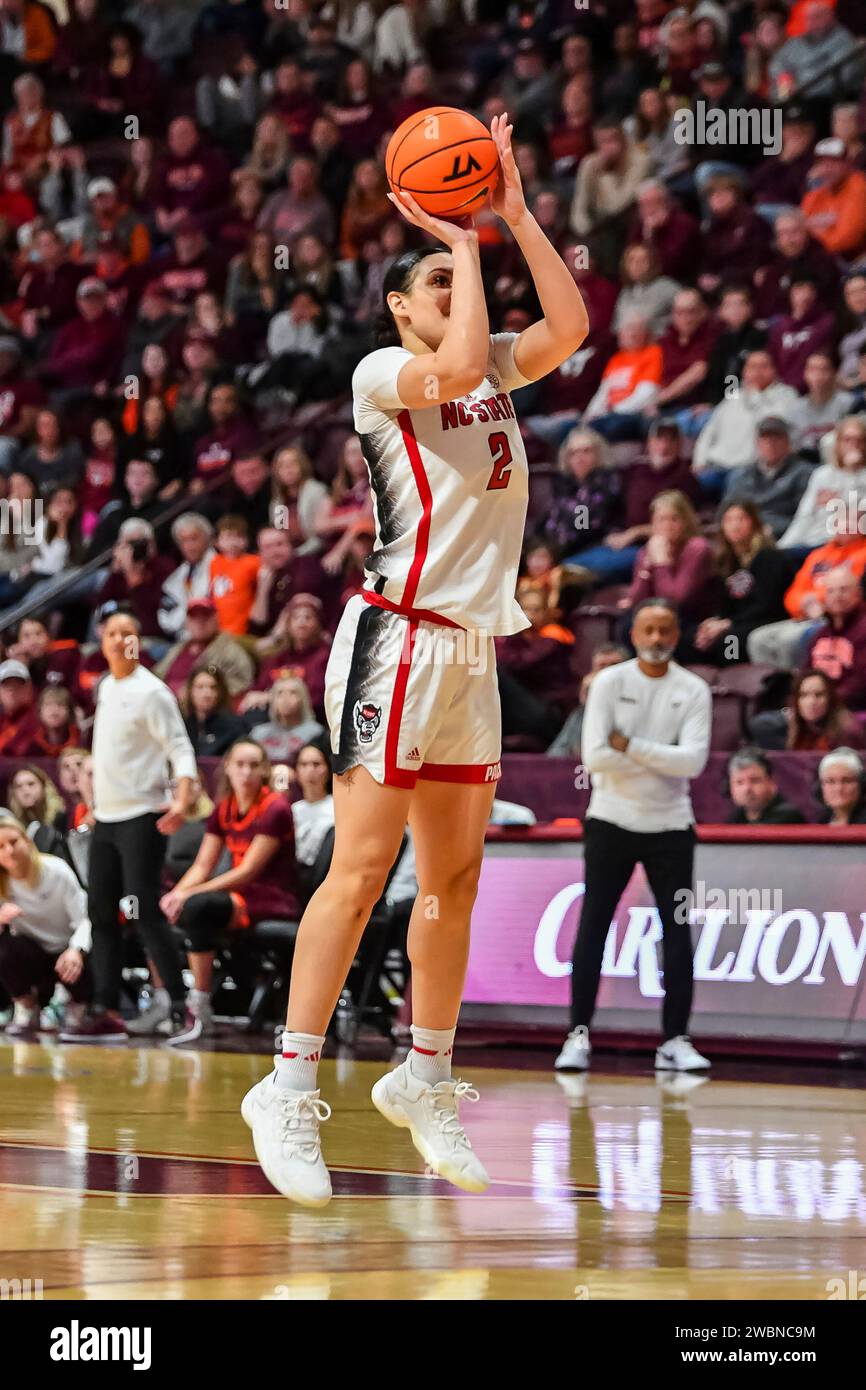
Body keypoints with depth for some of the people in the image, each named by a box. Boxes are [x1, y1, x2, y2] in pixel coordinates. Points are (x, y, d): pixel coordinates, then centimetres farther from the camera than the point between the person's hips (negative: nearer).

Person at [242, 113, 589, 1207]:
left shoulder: (495, 374, 17)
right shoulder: (382, 372, -3)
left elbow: (567, 327, 3)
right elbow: (459, 367, -23)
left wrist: (514, 213, 4)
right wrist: (461, 242, -12)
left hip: (472, 650, 8)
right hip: (398, 639, -8)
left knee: (455, 878, 9)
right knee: (362, 867, -14)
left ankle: (423, 1081, 19)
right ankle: (289, 1089, -13)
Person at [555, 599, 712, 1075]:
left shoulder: (693, 691, -1)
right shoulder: (609, 682, -3)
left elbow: (694, 760, -15)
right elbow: (594, 755, -14)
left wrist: (630, 746, -16)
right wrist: (661, 763, -10)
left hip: (670, 826, 1)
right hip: (611, 822, -1)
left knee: (678, 933, 0)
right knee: (592, 928, -3)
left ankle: (675, 1040, 5)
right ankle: (579, 1035, 1)